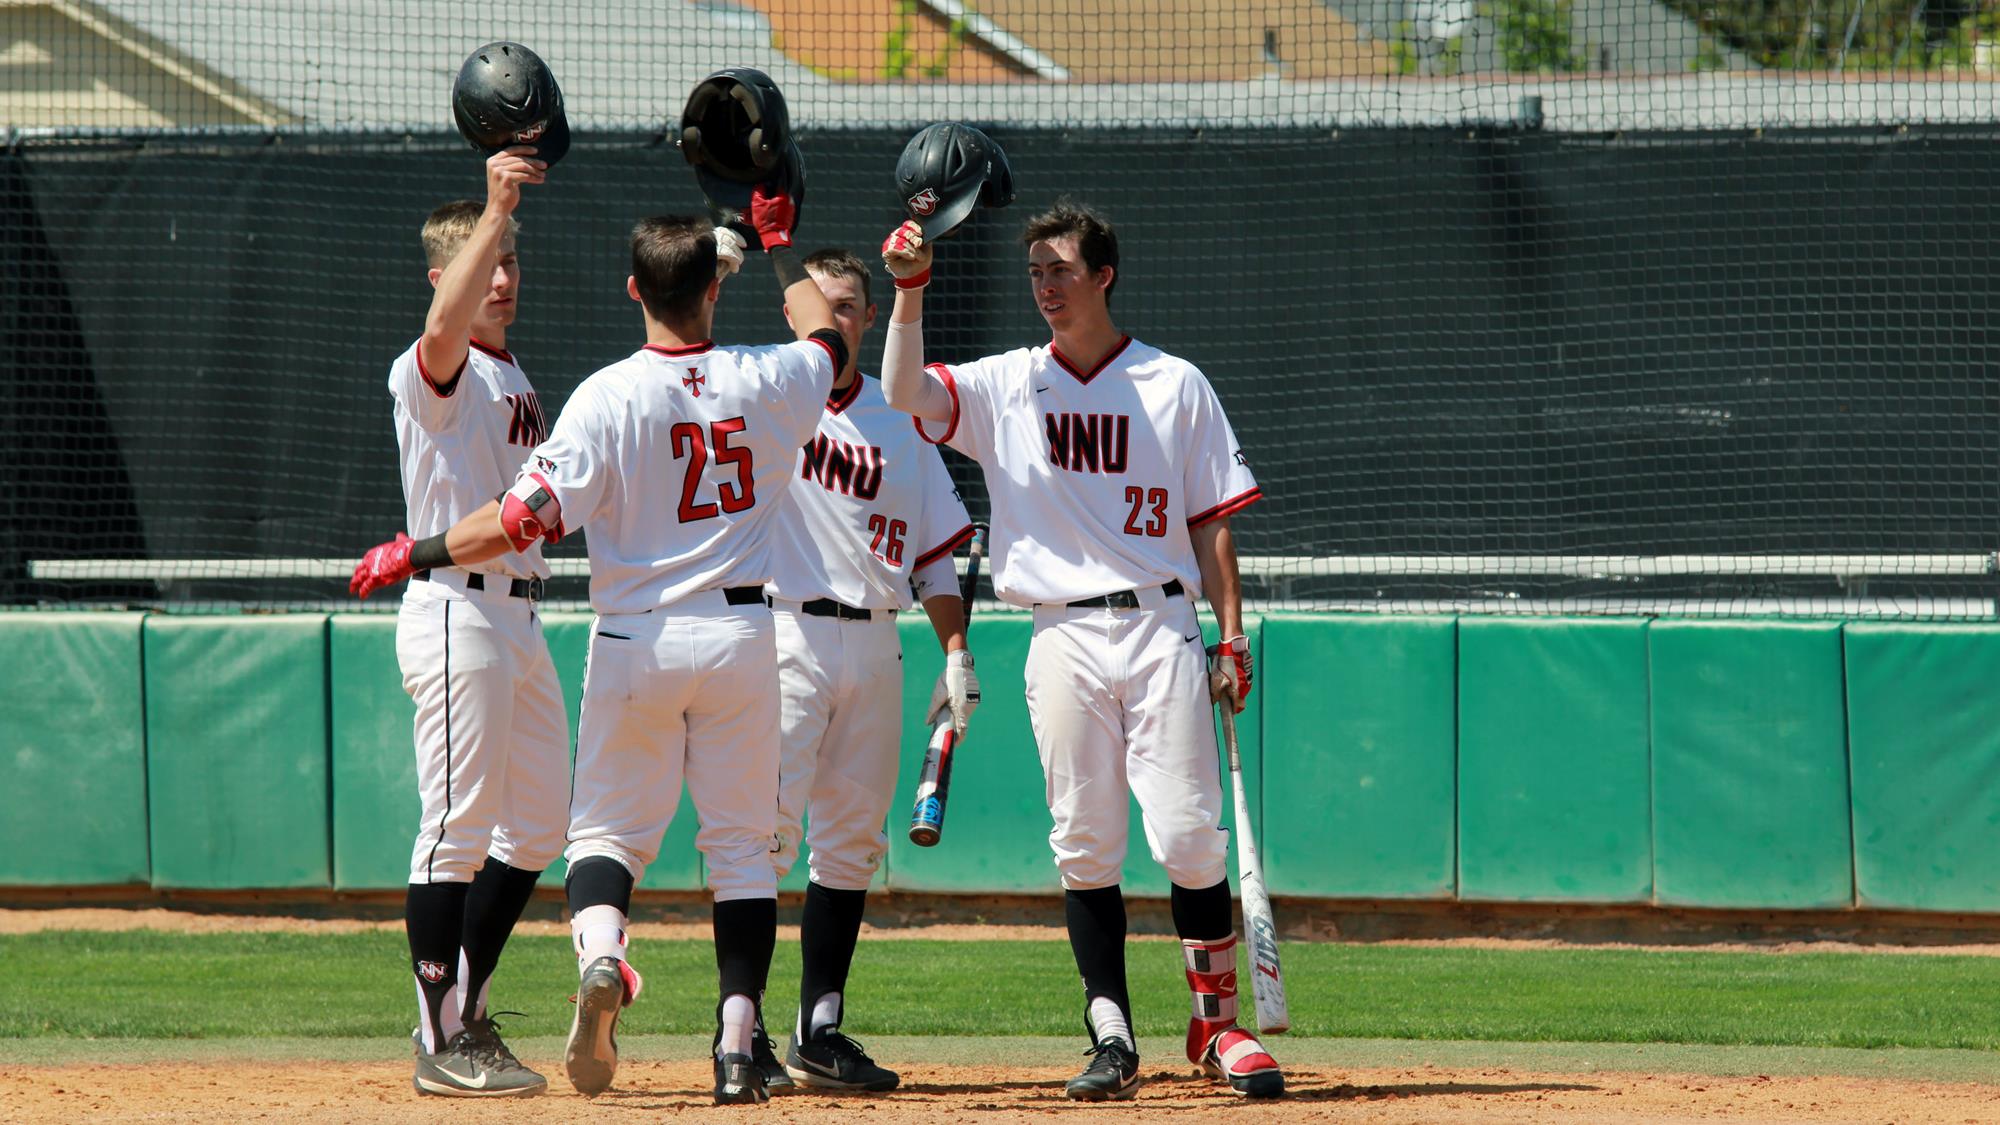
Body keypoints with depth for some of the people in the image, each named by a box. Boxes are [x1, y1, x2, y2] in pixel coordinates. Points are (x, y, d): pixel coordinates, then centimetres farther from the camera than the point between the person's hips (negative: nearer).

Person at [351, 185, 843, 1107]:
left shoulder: (611, 396, -13)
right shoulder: (765, 384, -3)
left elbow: (526, 518, -19)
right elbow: (827, 339, 22)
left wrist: (415, 555, -7)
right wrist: (779, 243, 33)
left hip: (637, 640, -2)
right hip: (740, 633, 2)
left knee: (609, 828, 8)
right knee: (740, 842, 8)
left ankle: (599, 954, -23)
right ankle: (737, 1046, 0)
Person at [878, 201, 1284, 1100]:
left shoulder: (1176, 386, 8)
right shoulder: (1004, 387, 10)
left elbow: (1211, 520, 8)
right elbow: (905, 393, -6)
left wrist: (1231, 641, 1)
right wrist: (910, 293, -18)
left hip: (1161, 629, -1)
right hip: (1064, 641, 1)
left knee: (1190, 836, -7)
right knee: (1085, 846, -1)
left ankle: (1217, 1024, 6)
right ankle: (1112, 1038, 3)